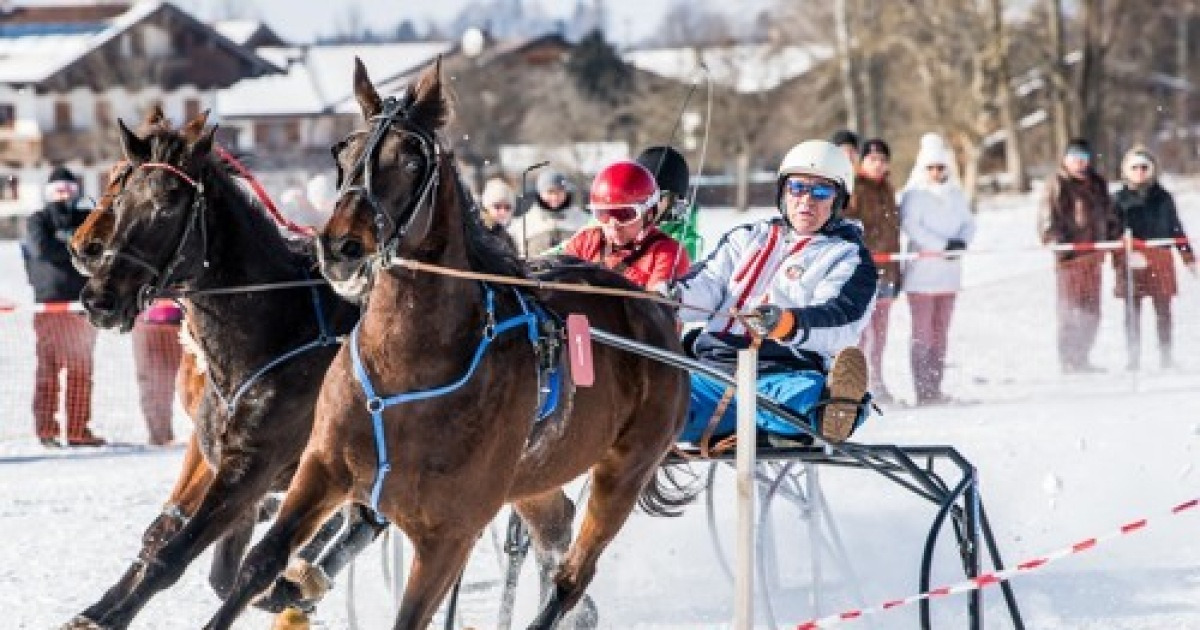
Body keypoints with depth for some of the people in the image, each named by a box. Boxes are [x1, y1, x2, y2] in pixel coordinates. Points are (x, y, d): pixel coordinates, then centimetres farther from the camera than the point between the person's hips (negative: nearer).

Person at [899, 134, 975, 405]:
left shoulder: (956, 195, 15)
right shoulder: (913, 195, -3)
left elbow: (968, 223, 13)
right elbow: (911, 226, -13)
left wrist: (961, 242, -10)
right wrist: (943, 245, -20)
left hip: (949, 271, 6)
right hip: (922, 271, -6)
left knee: (941, 331, 7)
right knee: (923, 332, -8)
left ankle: (936, 388, 11)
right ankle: (923, 391, -10)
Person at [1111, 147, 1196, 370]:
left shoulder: (1162, 198, 10)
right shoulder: (1119, 199, 5)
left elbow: (1175, 229, 14)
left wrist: (1188, 257, 12)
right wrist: (1119, 259, -8)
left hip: (1160, 257, 1)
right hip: (1132, 258, -1)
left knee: (1163, 309, 4)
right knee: (1132, 310, -1)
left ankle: (1166, 355, 10)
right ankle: (1134, 358, 3)